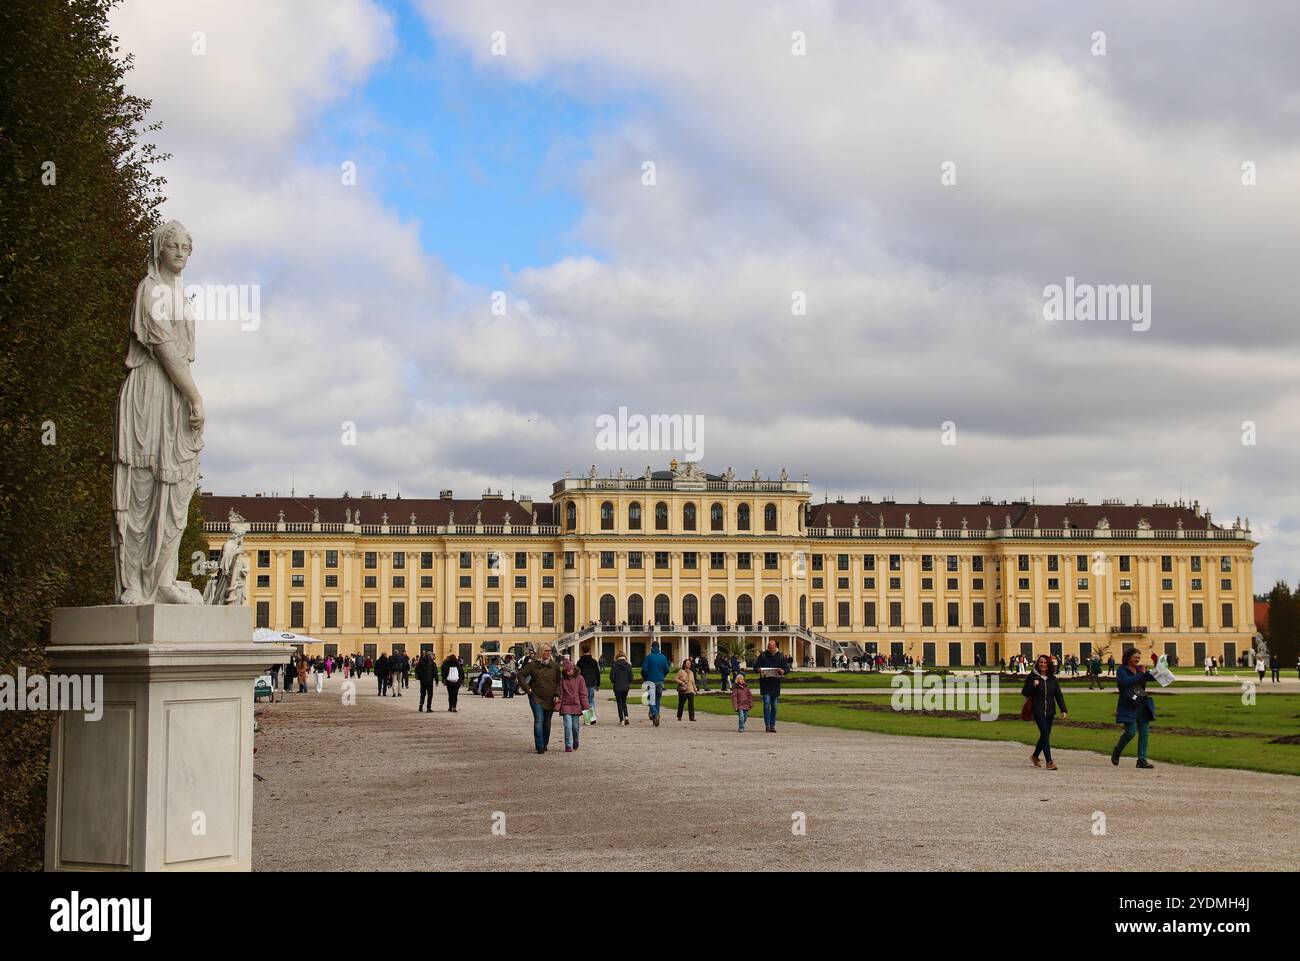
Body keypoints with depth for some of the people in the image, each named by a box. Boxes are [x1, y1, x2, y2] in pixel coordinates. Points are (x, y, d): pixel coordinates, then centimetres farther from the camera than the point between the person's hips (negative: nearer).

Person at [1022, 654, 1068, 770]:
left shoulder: (1053, 679, 7)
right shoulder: (1032, 677, -1)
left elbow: (1059, 695, 8)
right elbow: (1024, 692, 1)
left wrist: (1063, 710, 0)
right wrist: (1033, 686, -17)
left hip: (1050, 712, 4)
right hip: (1038, 711, -4)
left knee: (1045, 735, 11)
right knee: (1045, 734, -13)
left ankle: (1035, 756, 33)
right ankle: (1049, 762, -13)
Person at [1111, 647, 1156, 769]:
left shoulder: (1139, 669, 14)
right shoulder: (1122, 670, -4)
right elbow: (1127, 681, -21)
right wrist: (1141, 674, -16)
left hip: (1142, 705, 6)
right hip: (1129, 705, -6)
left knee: (1143, 732, 1)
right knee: (1130, 732, -11)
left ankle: (1142, 760, 2)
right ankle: (1116, 752, 14)